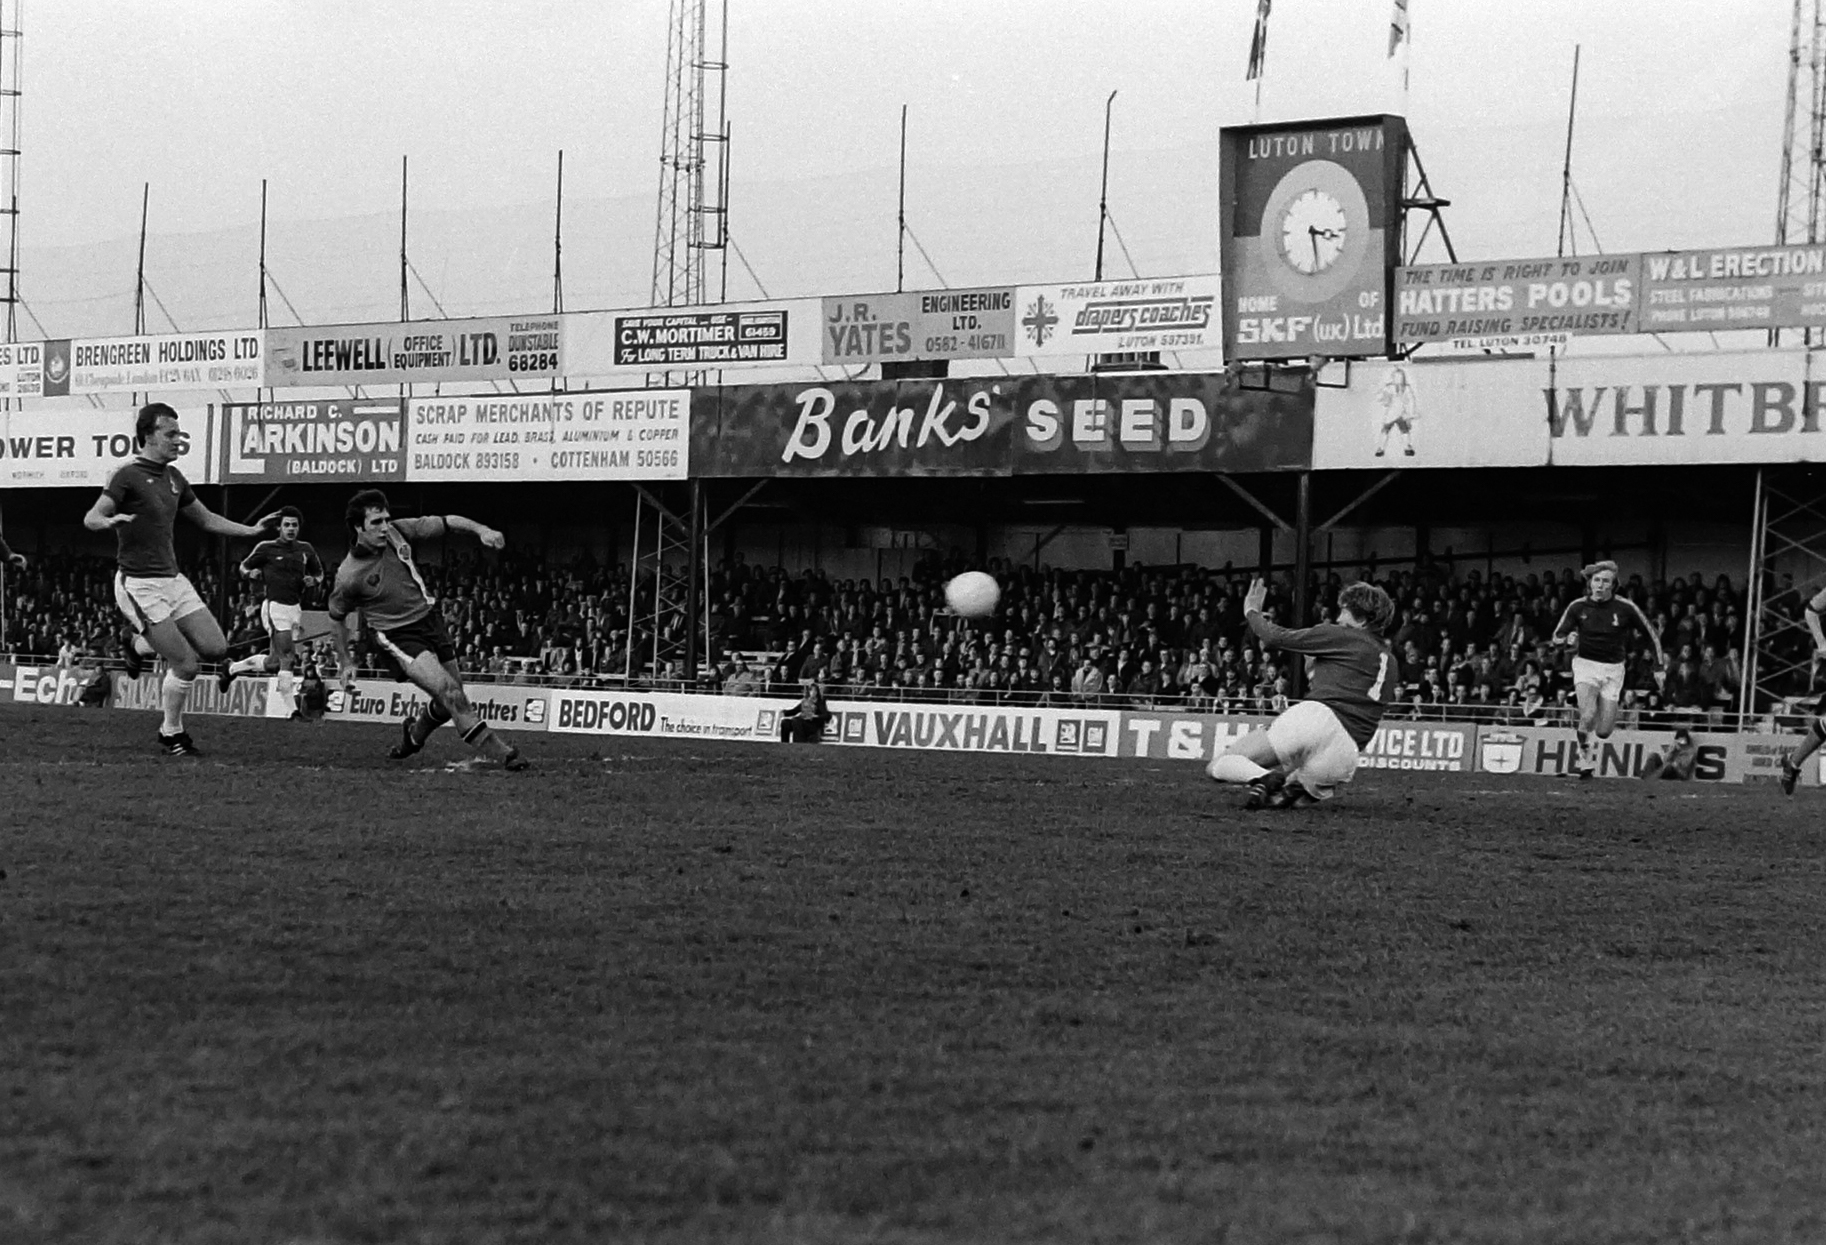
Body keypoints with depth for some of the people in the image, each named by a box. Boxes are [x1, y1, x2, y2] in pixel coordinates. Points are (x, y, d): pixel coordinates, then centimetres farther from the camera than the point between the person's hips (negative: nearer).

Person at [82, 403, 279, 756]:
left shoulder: (173, 477, 13)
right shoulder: (129, 476, -11)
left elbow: (206, 519, 24)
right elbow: (90, 518, -19)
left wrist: (252, 530, 17)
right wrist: (110, 520, -42)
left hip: (173, 579, 7)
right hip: (140, 585, -7)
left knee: (216, 649, -2)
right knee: (186, 665, -13)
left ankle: (141, 645, 21)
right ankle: (171, 734, 10)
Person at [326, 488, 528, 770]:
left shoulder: (398, 532, -7)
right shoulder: (348, 576, -16)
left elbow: (447, 523, -2)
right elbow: (336, 617, 0)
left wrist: (481, 530, -18)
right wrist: (346, 662, 7)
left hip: (429, 618, 6)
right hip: (398, 637, -6)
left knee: (449, 703, 9)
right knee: (449, 691, -23)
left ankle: (414, 732, 41)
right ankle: (499, 752, -22)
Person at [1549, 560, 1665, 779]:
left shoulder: (1625, 607, -8)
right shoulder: (1577, 607, -6)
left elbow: (1650, 631, 6)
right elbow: (1557, 637, 0)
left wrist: (1660, 656, 6)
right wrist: (1567, 641, -22)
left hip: (1613, 668, 1)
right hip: (1585, 663, -1)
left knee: (1603, 732, -3)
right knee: (1588, 716, -25)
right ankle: (1586, 757, 0)